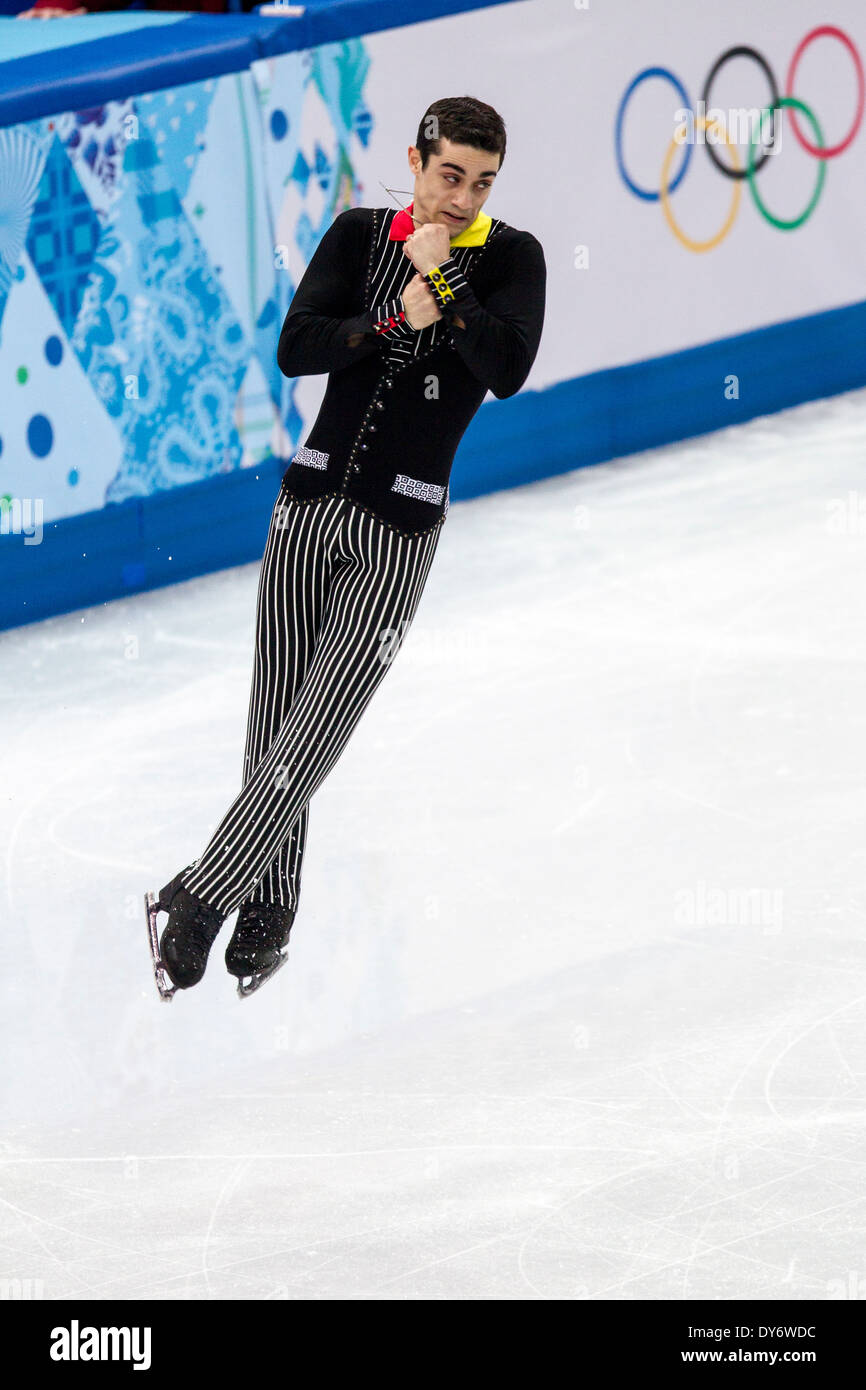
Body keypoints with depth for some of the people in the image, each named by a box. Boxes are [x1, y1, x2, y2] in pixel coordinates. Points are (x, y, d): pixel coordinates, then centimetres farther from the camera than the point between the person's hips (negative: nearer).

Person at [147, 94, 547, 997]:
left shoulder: (510, 259, -2)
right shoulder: (361, 235, 5)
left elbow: (507, 371, -18)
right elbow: (294, 348, -5)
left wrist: (440, 276, -16)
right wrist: (395, 322, -16)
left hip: (400, 525, -3)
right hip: (311, 498, 3)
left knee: (315, 730, -11)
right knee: (274, 718, 5)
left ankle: (205, 891, -7)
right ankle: (268, 912, 17)